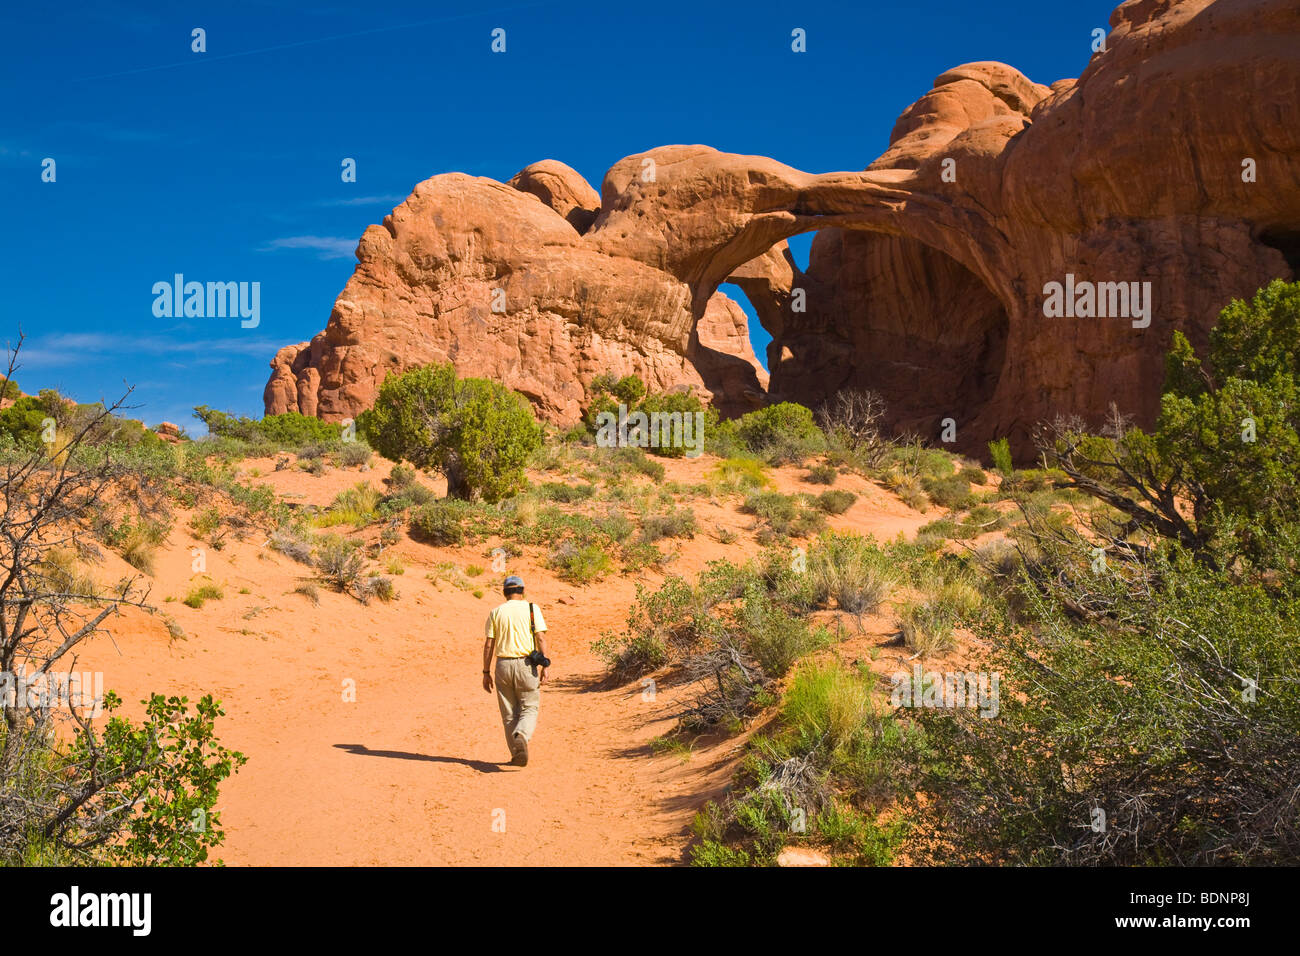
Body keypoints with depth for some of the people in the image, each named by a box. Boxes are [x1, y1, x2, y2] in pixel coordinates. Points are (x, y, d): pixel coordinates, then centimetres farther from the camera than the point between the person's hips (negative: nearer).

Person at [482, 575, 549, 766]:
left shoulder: (496, 612, 5)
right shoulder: (532, 608, 1)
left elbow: (489, 644, 2)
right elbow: (541, 638, -7)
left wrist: (486, 672, 7)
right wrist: (544, 666, -7)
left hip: (503, 665, 2)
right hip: (526, 664, -2)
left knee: (509, 713, 11)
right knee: (529, 709, 6)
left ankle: (516, 755, 11)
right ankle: (521, 736, -24)